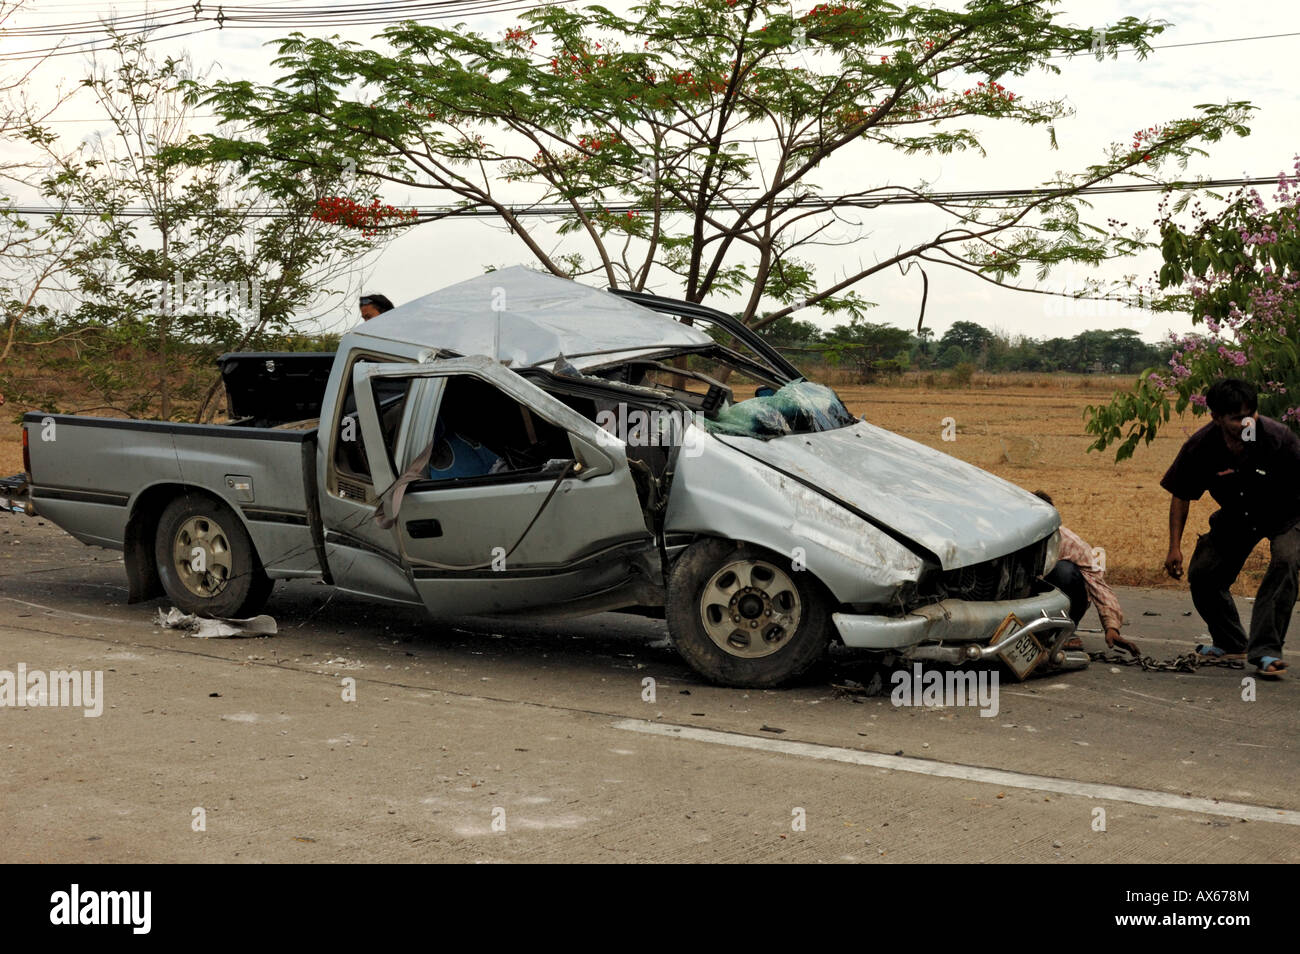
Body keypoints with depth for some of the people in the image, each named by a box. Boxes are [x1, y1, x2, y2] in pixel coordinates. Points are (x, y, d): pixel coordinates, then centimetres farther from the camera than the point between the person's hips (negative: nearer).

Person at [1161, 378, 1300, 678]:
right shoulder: (1200, 447, -23)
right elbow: (1180, 496, -8)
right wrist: (1175, 547, -11)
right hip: (1236, 516, 4)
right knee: (1201, 573, -2)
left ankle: (1265, 651, -29)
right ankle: (1231, 644, 21)